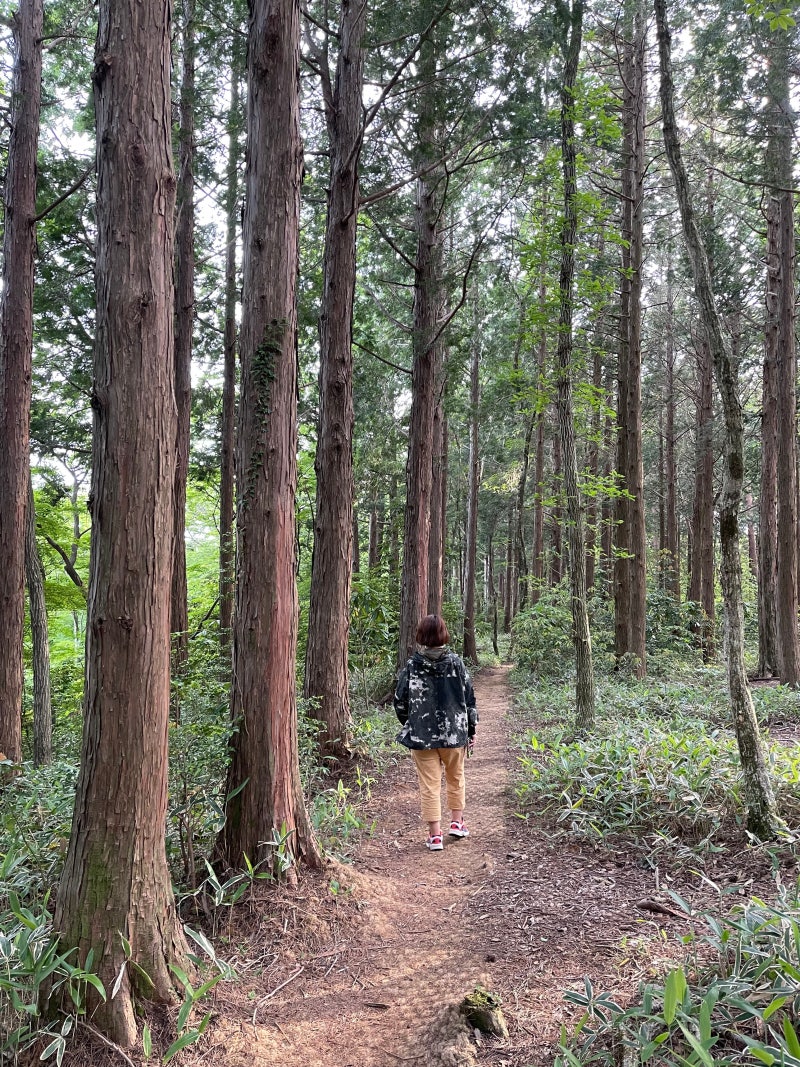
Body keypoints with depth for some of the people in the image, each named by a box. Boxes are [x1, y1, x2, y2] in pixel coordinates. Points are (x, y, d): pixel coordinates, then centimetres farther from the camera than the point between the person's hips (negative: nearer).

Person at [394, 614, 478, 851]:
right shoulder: (455, 663, -5)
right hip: (454, 733, 1)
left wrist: (409, 725, 15)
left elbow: (400, 701, -2)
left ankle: (435, 834, 8)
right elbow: (469, 697, -2)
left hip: (422, 735, -1)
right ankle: (456, 822, 31)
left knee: (429, 785, 6)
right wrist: (471, 730, 8)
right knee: (455, 778, 23)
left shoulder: (411, 666, -7)